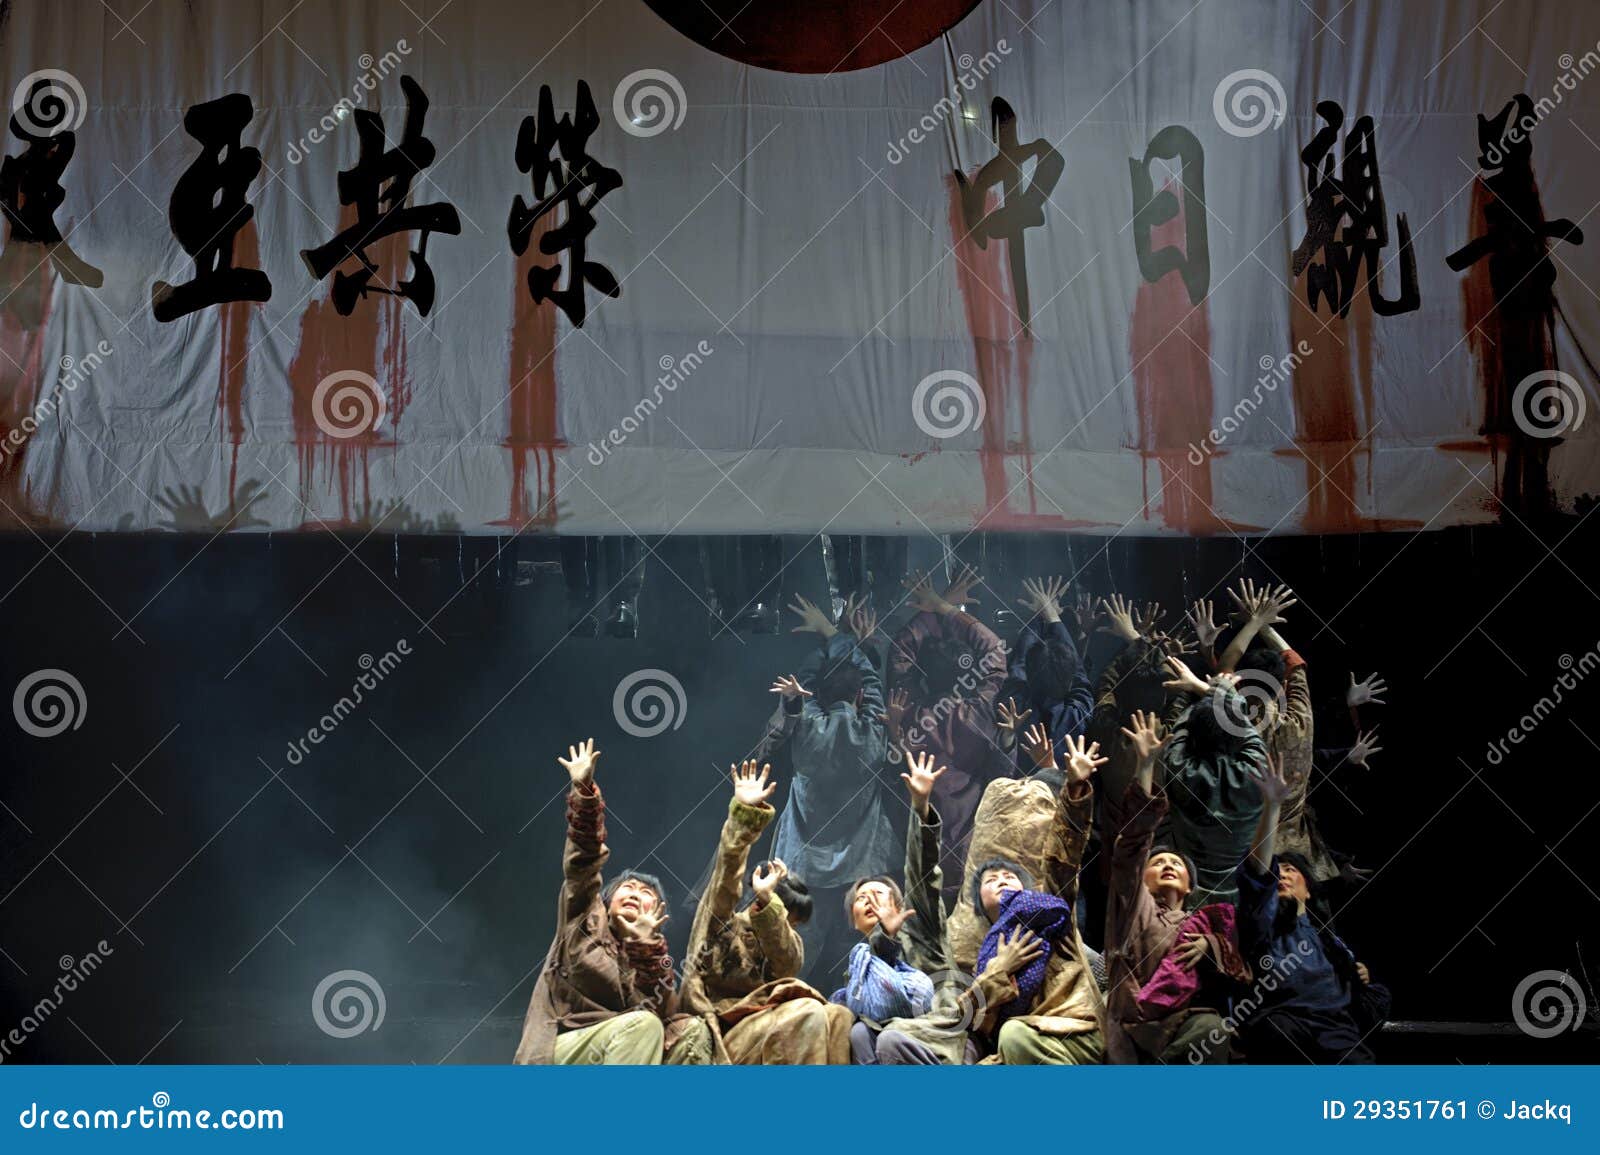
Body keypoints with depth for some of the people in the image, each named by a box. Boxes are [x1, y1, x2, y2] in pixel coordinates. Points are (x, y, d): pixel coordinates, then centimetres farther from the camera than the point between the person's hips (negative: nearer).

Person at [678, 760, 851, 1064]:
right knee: (808, 1015, -28)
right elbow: (727, 874, -7)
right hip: (725, 1031, -5)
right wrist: (744, 813, -21)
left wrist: (765, 900, -17)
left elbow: (789, 964, -3)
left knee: (837, 1016, -20)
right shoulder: (719, 919, 11)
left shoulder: (781, 937, 22)